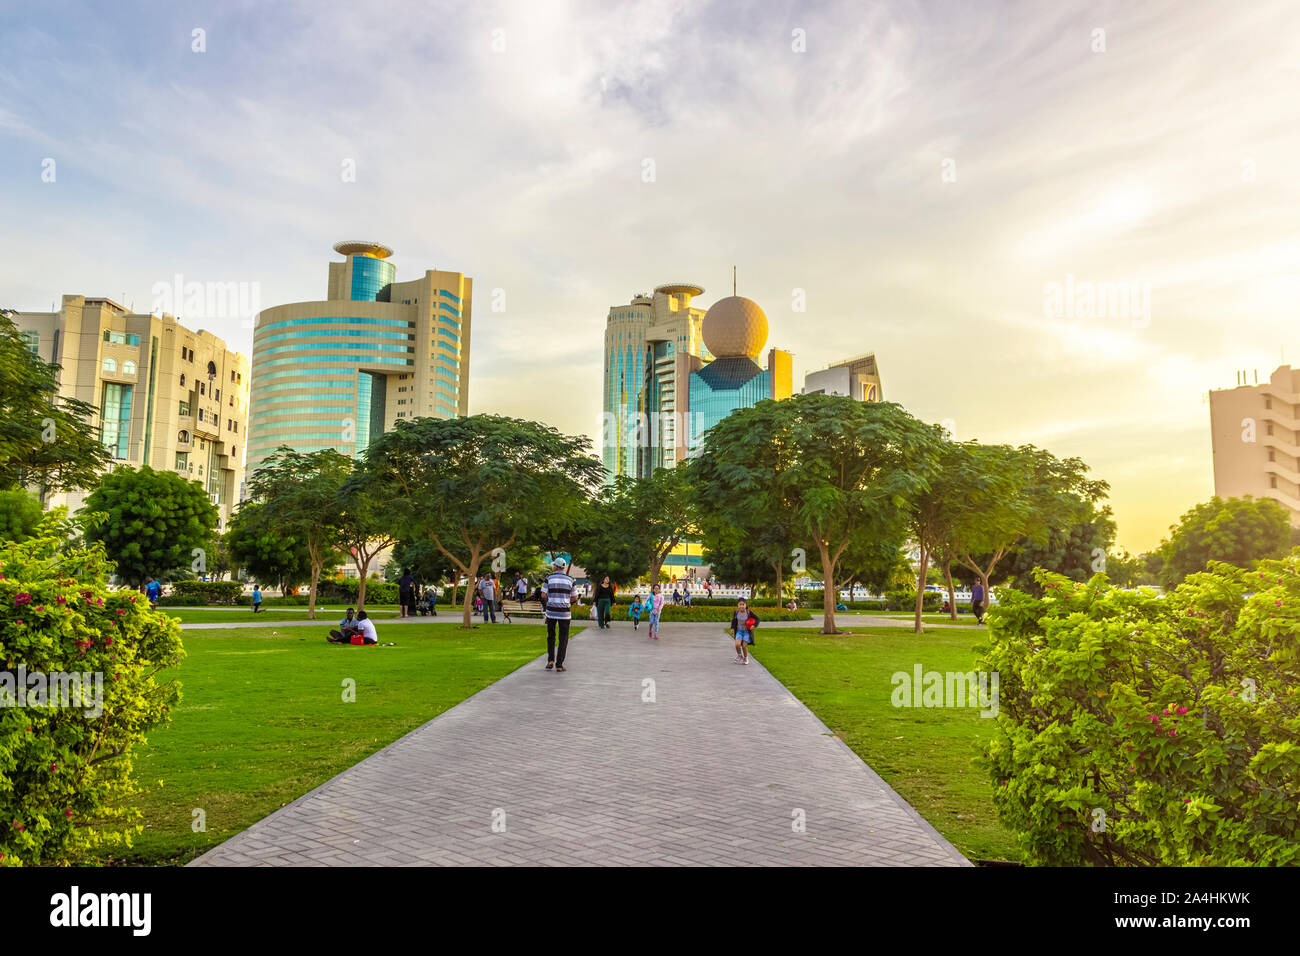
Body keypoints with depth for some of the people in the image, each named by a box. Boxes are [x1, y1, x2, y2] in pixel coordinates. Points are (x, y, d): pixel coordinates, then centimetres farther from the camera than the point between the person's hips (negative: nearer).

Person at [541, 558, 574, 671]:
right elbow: (573, 598, 6)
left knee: (551, 636, 19)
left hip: (551, 611, 0)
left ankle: (550, 660, 9)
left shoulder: (549, 578, -2)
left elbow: (543, 595, -6)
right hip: (565, 612, 0)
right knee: (563, 639, 6)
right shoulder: (569, 579, 1)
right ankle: (559, 664, 3)